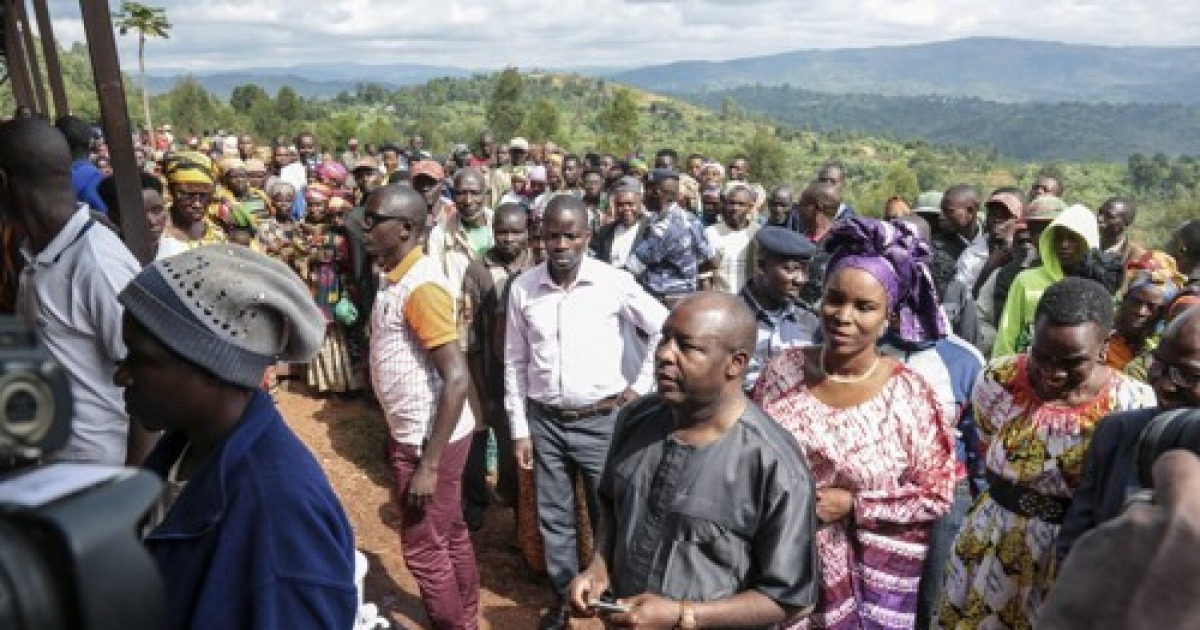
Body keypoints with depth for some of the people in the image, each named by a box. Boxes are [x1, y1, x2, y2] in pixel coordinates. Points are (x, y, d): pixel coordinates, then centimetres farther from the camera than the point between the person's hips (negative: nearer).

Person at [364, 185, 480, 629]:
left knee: (424, 549, 6)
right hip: (415, 433, 9)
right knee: (450, 537, 20)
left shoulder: (421, 286, -22)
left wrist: (428, 464, -24)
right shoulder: (397, 279, 6)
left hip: (430, 439, -9)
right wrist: (398, 435, 19)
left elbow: (457, 378, -26)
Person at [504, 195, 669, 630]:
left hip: (601, 421, -2)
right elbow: (515, 362, 3)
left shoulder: (614, 283, -10)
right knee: (553, 519, 15)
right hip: (544, 422, 2)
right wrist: (519, 428, 3)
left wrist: (640, 387, -3)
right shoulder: (522, 287, -3)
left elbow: (666, 330, -1)